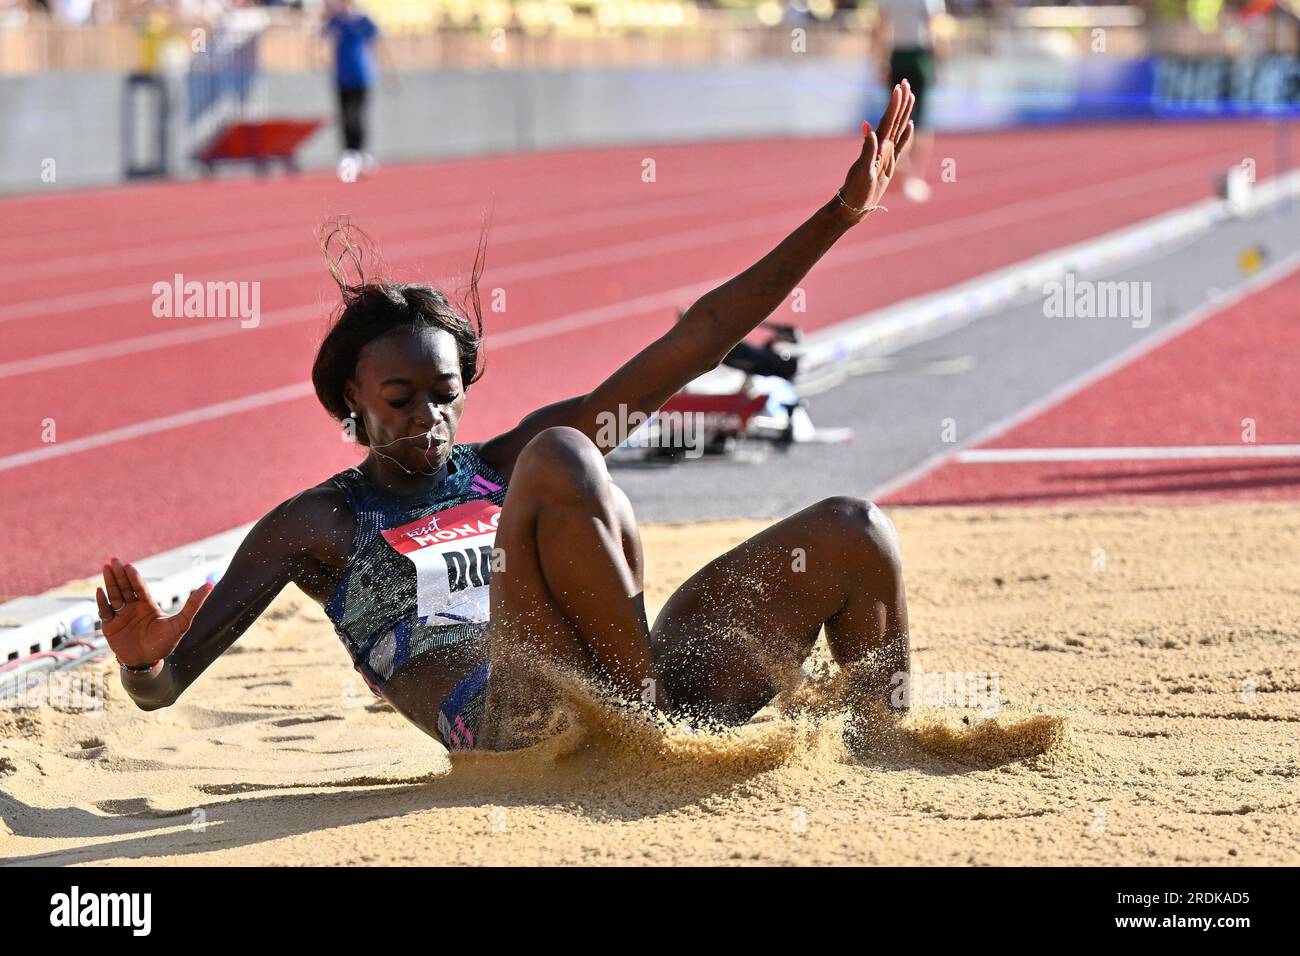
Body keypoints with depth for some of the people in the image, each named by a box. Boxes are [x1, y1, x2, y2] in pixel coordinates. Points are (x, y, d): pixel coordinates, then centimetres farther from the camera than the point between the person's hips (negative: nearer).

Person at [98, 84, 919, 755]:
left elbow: (694, 346, 22)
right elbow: (164, 686, 10)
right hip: (513, 726, -5)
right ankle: (649, 716, -26)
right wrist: (144, 664, -18)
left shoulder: (507, 465, 27)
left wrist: (841, 215, 16)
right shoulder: (315, 527, 18)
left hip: (661, 697, 5)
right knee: (559, 459, -27)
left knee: (850, 533, -11)